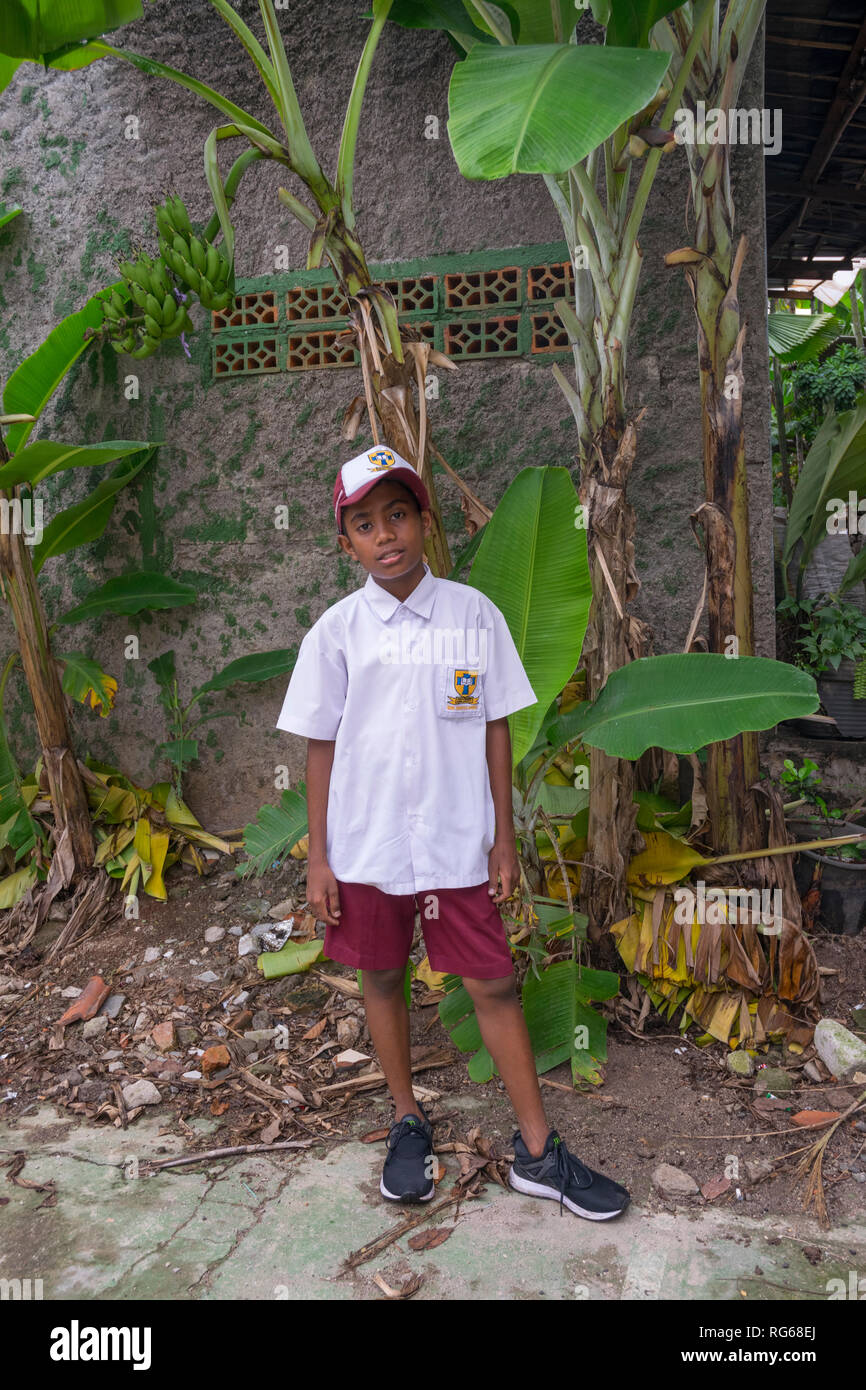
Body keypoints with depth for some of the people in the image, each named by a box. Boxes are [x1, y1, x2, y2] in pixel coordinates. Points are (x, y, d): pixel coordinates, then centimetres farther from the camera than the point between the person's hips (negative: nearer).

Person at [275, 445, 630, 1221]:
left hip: (457, 844, -1)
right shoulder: (338, 630, -2)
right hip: (365, 846, 1)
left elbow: (496, 728, 2)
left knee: (494, 986, 5)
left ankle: (538, 1153, 21)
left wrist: (504, 836, 1)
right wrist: (318, 856, 1)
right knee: (382, 979, 15)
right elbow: (321, 747, 2)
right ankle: (408, 1122, 38)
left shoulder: (474, 614, -2)